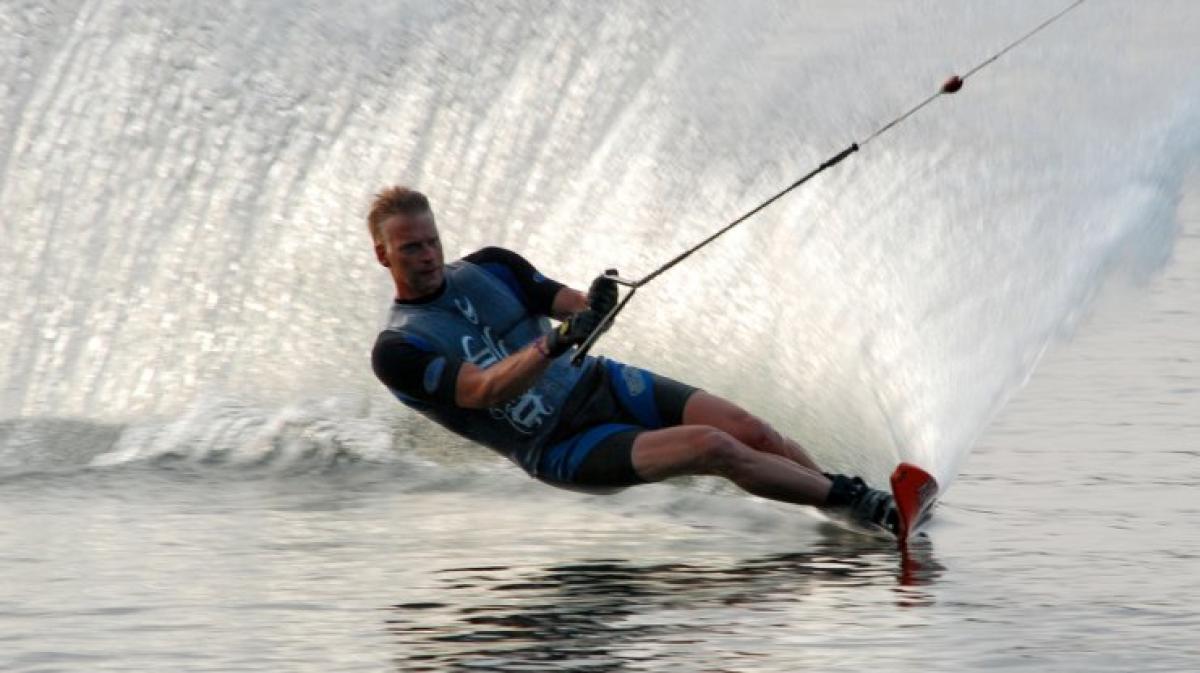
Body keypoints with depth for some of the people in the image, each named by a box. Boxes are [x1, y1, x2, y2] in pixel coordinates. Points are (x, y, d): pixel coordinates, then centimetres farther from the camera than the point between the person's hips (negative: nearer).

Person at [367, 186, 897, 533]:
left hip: (601, 383, 6)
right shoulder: (397, 351, -12)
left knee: (750, 430, -12)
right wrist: (554, 345, -41)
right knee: (715, 447, -22)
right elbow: (484, 390, -25)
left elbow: (576, 308, 1)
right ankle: (855, 503, -13)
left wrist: (596, 306, -25)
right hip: (560, 447, -6)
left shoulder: (490, 268, 5)